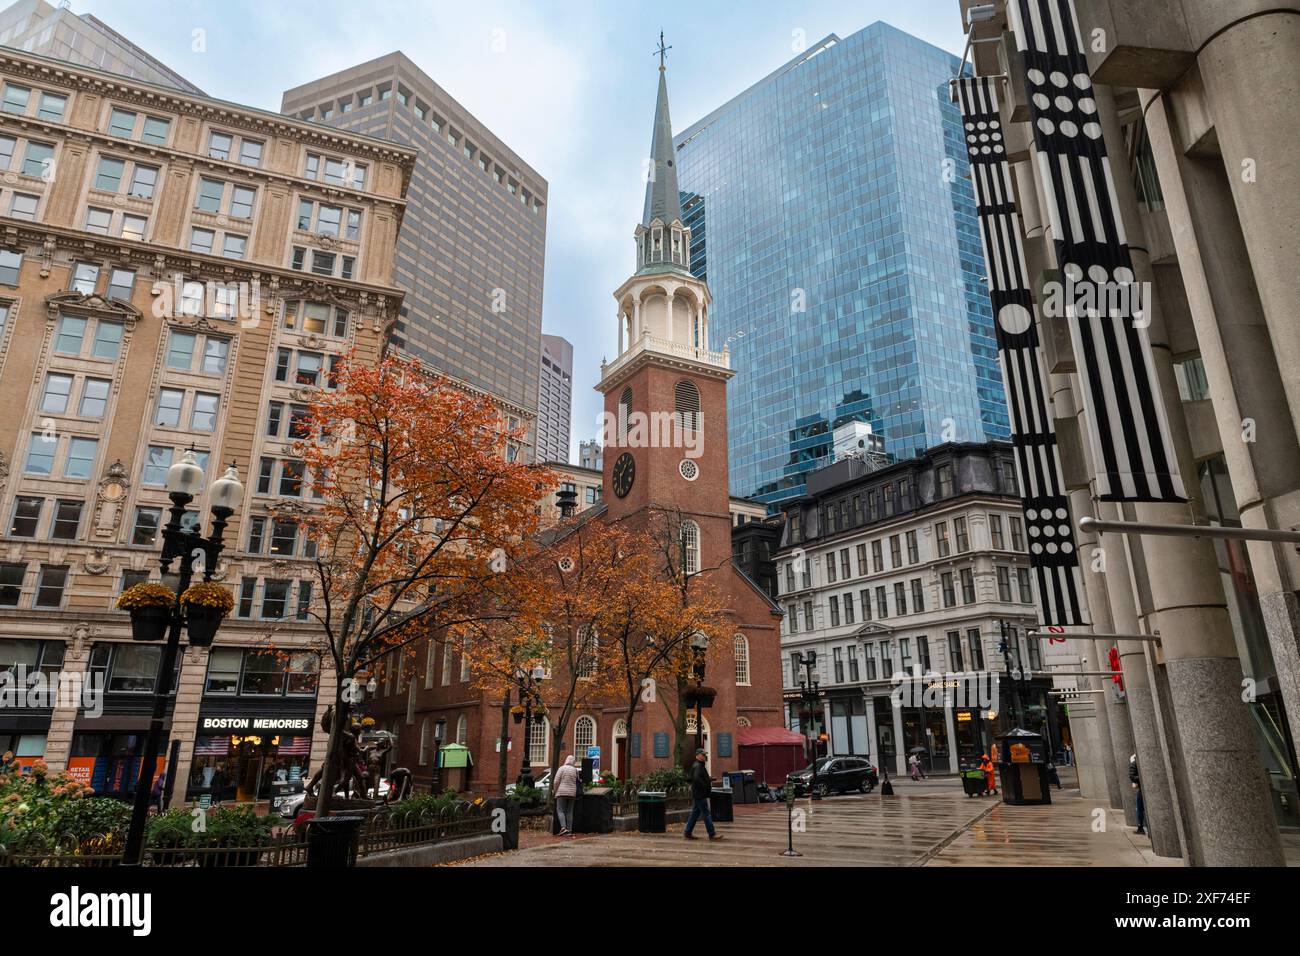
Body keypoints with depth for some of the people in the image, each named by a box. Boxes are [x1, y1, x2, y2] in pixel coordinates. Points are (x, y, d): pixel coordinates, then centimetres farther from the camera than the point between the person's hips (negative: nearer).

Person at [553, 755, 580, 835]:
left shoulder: (562, 768, -7)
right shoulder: (575, 770, 5)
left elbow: (556, 781, -10)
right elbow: (577, 782, 5)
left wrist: (555, 791, 2)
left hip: (562, 792, -4)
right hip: (572, 793, 4)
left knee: (560, 810, 0)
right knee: (569, 812, 10)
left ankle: (563, 827, -16)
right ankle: (569, 829, 8)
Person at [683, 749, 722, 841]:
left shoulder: (701, 765, 18)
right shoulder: (697, 766, -16)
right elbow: (696, 778, -29)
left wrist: (709, 779, 8)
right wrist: (705, 786, -22)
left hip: (698, 794, 11)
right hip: (700, 794, -11)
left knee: (695, 813, 13)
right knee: (706, 813, -7)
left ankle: (688, 833, 18)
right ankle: (712, 834, -4)